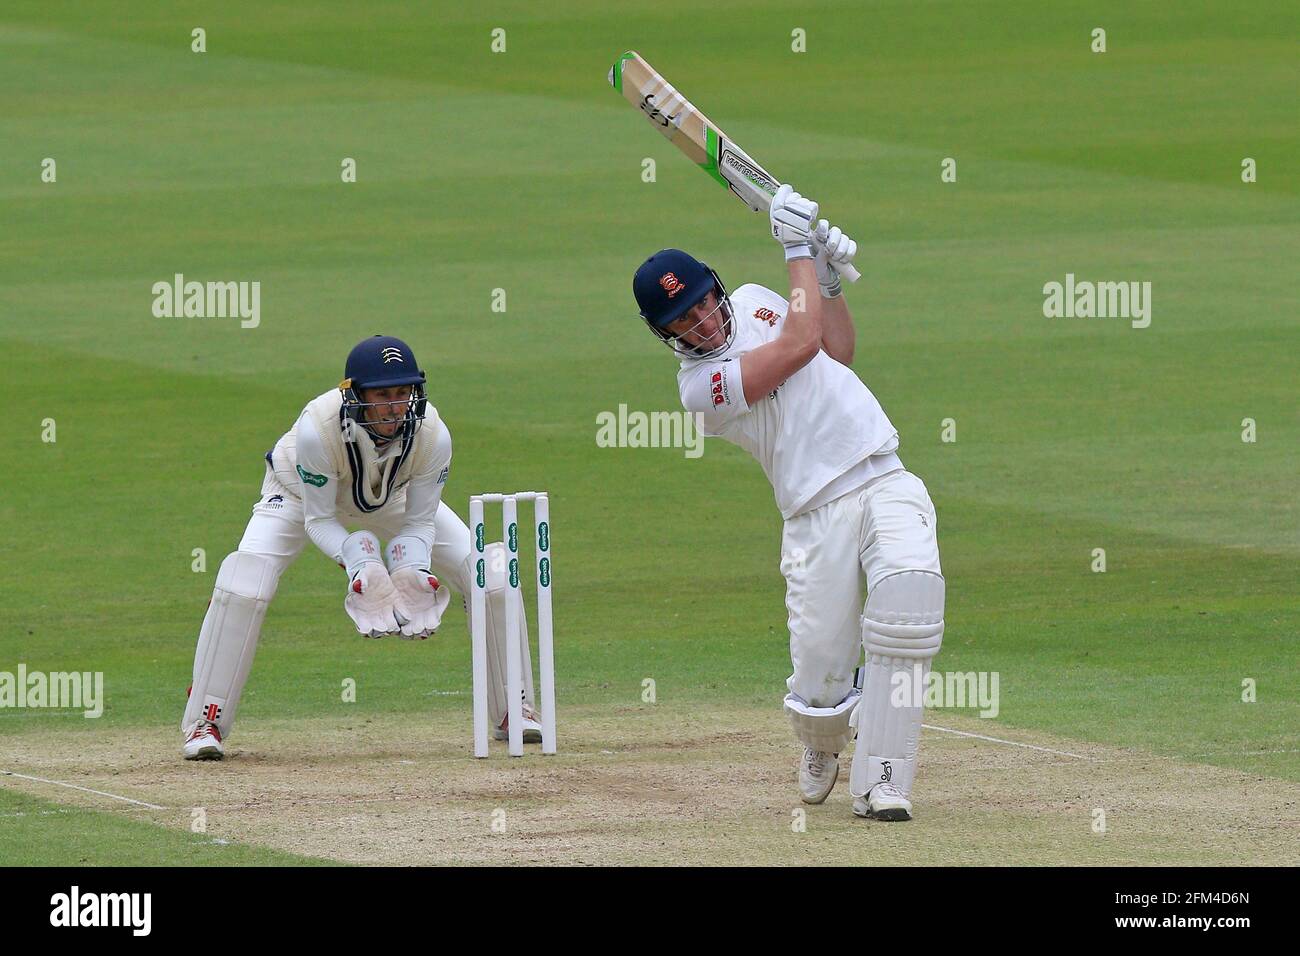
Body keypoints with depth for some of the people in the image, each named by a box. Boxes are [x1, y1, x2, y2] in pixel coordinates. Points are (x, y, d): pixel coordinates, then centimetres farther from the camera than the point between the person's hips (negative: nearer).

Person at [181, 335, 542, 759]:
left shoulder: (431, 434, -33)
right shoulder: (318, 427, -41)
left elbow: (419, 520, -19)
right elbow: (318, 519, -29)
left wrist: (414, 568, -39)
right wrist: (355, 559, -46)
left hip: (392, 498, 3)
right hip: (301, 493, -3)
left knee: (492, 576, -10)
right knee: (243, 582, -27)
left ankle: (513, 710, 9)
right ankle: (206, 724, -15)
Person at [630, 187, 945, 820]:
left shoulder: (752, 301, 16)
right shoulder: (699, 386, -6)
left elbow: (838, 350, 27)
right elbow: (801, 344, -12)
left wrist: (827, 276, 13)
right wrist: (798, 249, -2)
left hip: (886, 483, 4)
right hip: (818, 513, -4)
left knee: (909, 581, -28)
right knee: (820, 687, -10)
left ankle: (880, 782, -20)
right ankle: (822, 745, 34)